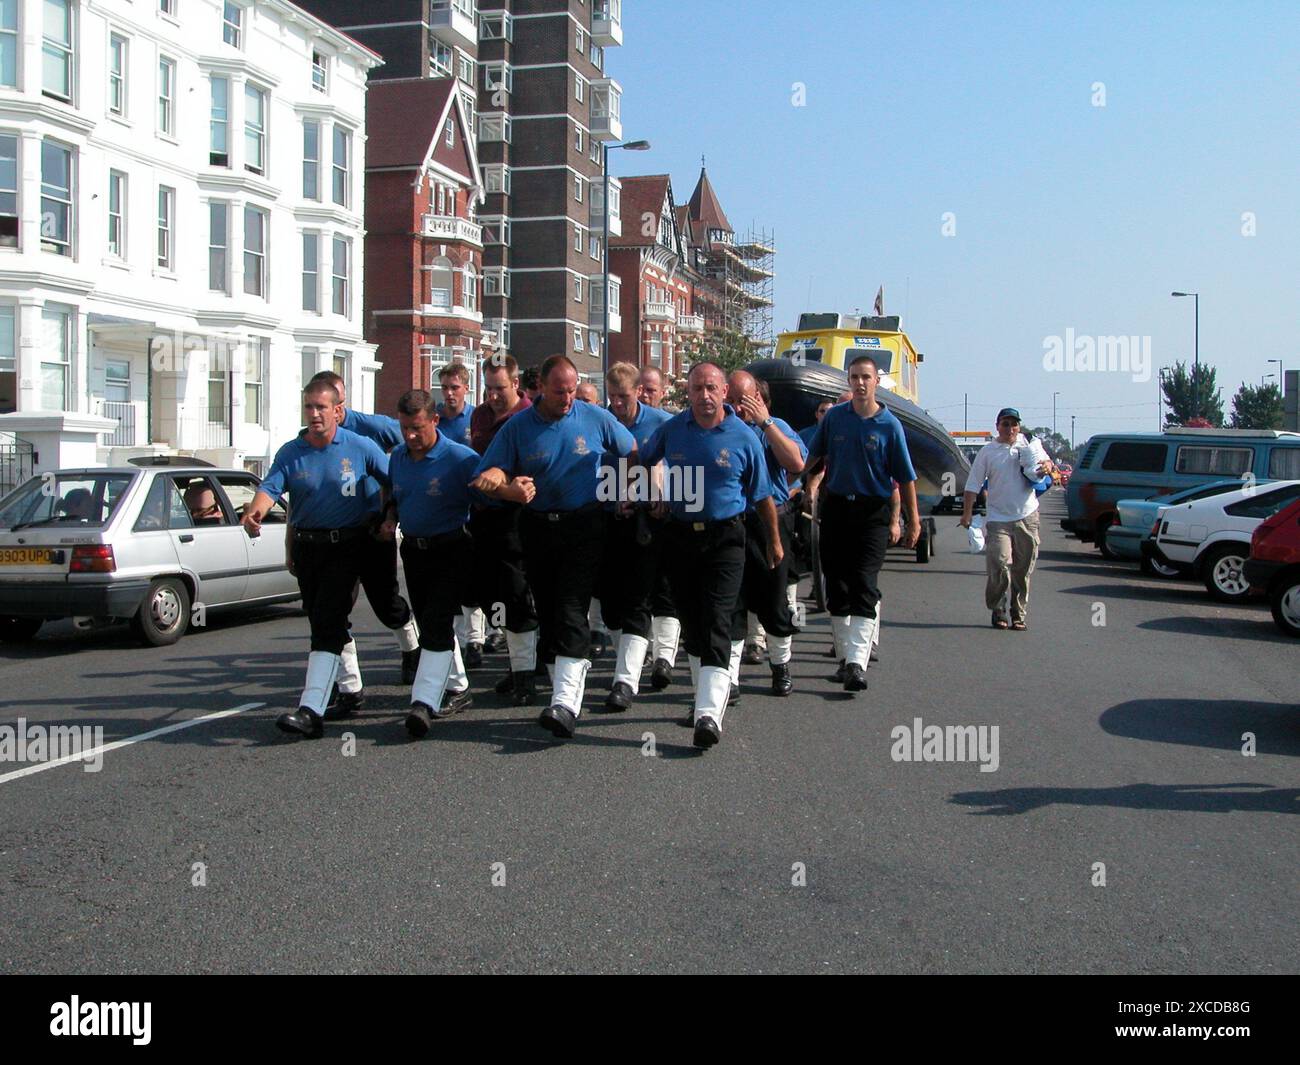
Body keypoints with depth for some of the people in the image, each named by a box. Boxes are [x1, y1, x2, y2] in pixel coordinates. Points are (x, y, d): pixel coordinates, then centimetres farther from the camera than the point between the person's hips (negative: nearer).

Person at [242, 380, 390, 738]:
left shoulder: (360, 447, -3)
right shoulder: (290, 453, 2)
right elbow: (270, 486, -15)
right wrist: (255, 511, -34)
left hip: (347, 545, -4)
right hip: (306, 546, 4)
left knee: (328, 624, -15)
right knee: (322, 623, 15)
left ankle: (311, 711, -22)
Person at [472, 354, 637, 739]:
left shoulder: (596, 418, -1)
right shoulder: (517, 427, 0)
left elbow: (635, 453, 11)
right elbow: (489, 476, -2)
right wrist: (501, 482, -24)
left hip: (584, 526, -3)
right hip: (538, 529, 3)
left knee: (571, 609, -15)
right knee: (547, 611, 8)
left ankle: (565, 703, -23)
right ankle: (568, 691, 21)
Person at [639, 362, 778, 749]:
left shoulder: (744, 437, -4)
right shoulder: (671, 429, 2)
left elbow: (762, 496, 3)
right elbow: (642, 462, 20)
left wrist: (774, 541, 9)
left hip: (725, 539, -4)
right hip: (679, 537, 4)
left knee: (716, 622, -14)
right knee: (690, 621, 12)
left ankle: (710, 713, -22)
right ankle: (706, 695, 29)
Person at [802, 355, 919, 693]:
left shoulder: (889, 425, -3)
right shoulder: (834, 417, 4)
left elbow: (905, 477, 0)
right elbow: (813, 458, 15)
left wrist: (913, 521, -1)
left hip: (872, 512, -3)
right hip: (836, 508, 3)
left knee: (865, 585, -11)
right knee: (836, 586, 6)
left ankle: (857, 662, -16)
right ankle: (847, 653, 18)